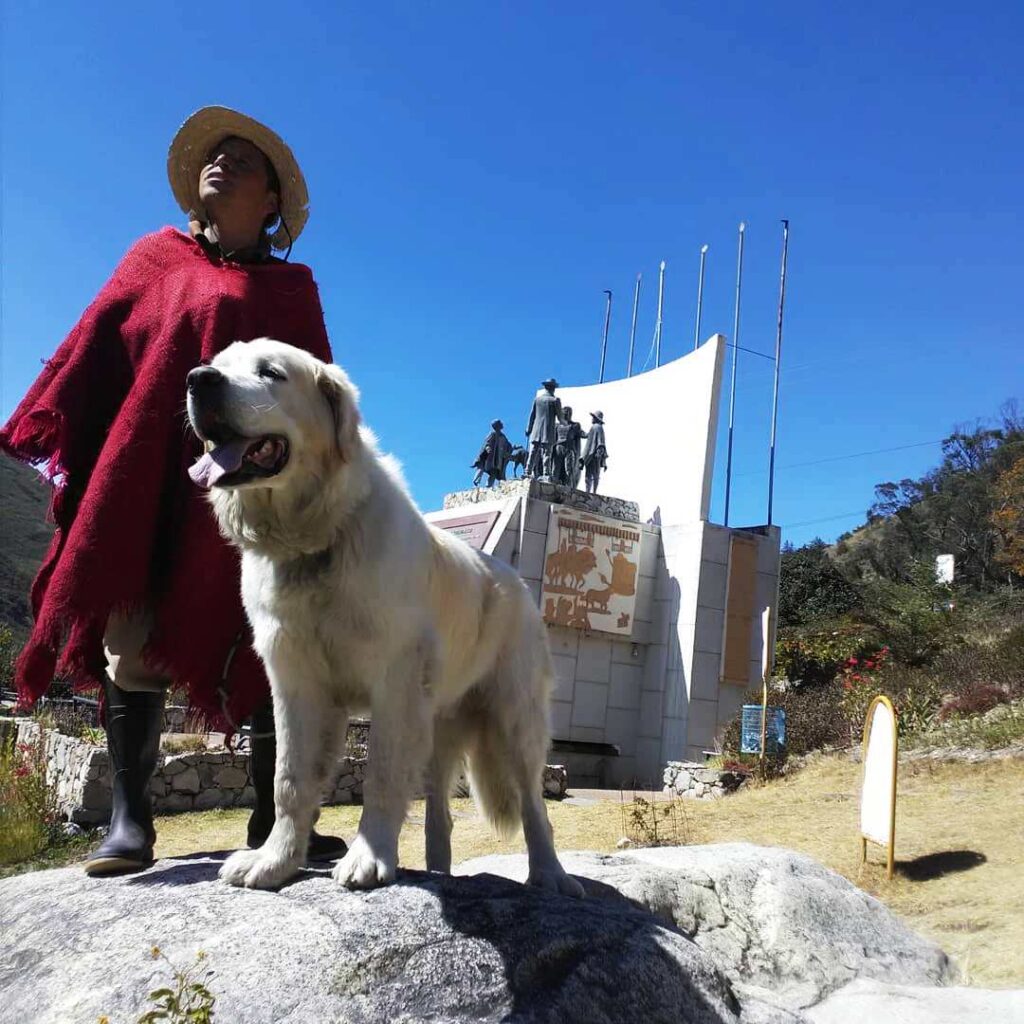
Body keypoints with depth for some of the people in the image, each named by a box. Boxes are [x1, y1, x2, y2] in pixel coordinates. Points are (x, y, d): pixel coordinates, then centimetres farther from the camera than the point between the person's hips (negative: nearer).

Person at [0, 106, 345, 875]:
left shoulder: (292, 287, 18)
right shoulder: (156, 257, 18)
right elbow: (95, 345, 10)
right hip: (145, 472, 0)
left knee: (263, 642, -4)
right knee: (132, 635, -6)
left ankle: (273, 816, 2)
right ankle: (129, 817, -1)